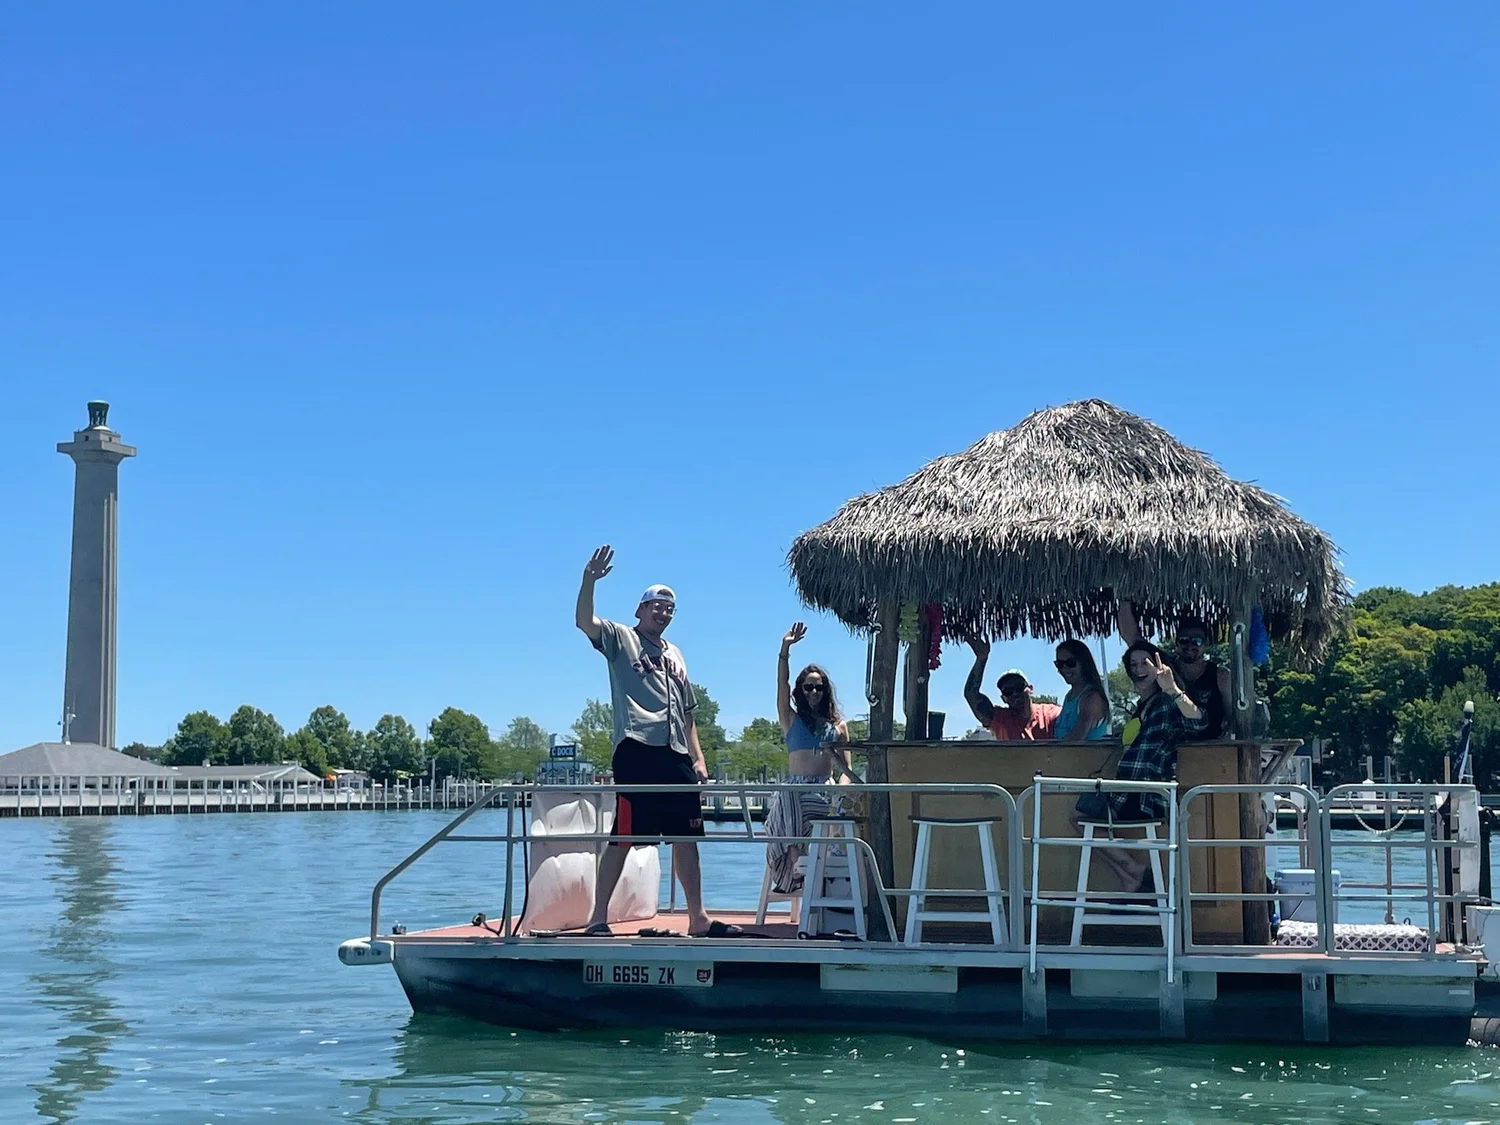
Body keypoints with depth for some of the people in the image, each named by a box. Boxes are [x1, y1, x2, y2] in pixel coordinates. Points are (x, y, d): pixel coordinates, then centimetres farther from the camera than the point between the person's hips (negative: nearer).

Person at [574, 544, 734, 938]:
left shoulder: (675, 654, 25)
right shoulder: (620, 639, 7)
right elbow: (584, 622, -12)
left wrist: (698, 758, 17)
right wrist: (589, 579, -26)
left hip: (676, 757, 7)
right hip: (637, 751, -6)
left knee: (686, 837, 7)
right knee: (623, 837, -9)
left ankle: (698, 917, 13)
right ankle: (599, 916, -4)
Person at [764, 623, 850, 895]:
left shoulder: (837, 726, 19)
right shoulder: (791, 720, 17)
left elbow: (846, 767, 14)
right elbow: (782, 685, 4)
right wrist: (785, 649, -7)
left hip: (825, 791, 0)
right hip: (793, 789, 0)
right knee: (790, 816, -31)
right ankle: (796, 870, -28)